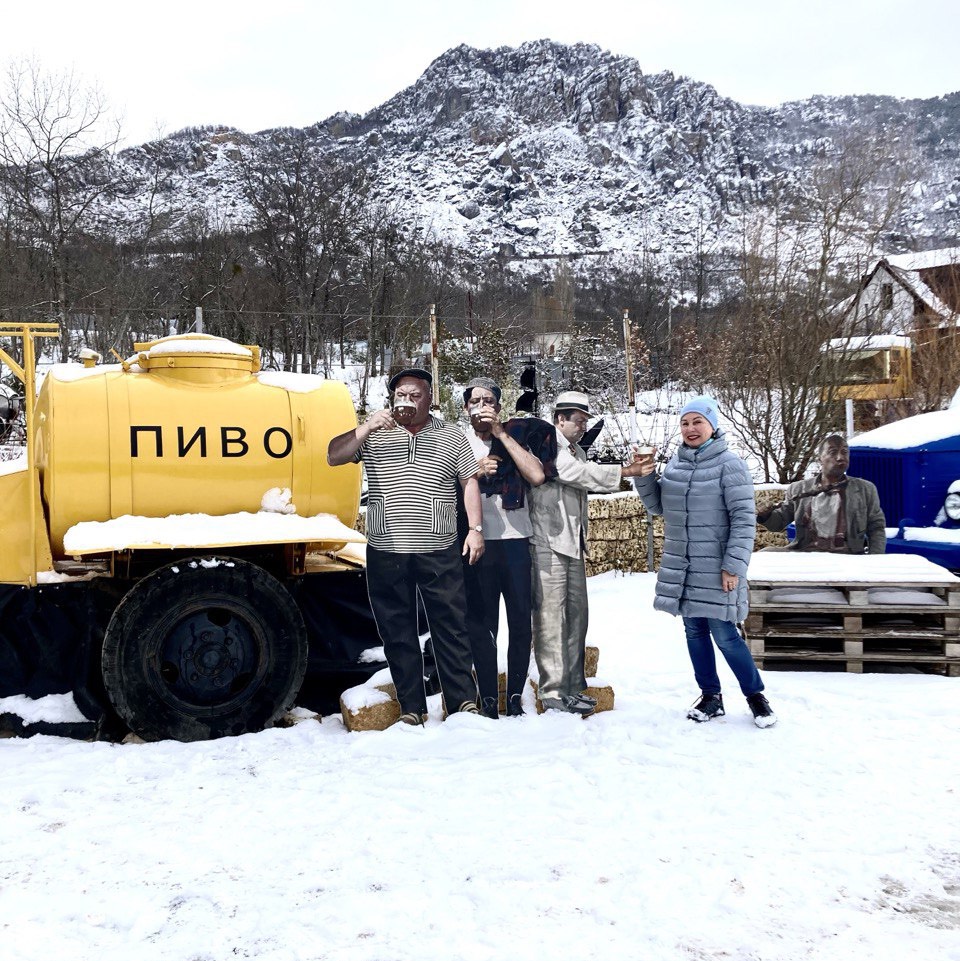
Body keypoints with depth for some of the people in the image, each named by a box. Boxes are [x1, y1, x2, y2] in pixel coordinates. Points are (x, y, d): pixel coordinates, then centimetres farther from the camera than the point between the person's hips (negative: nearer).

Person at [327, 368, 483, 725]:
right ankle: (411, 708, 16)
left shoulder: (451, 436, 8)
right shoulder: (374, 434, 7)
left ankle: (464, 702, 10)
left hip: (440, 552, -1)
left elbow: (469, 482, 10)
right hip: (386, 552, 1)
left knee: (451, 628, 2)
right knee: (397, 633, 7)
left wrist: (475, 529, 1)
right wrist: (367, 427, -15)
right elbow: (333, 457, -3)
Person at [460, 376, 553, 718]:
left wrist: (502, 434, -8)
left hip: (515, 540, 1)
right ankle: (488, 701, 7)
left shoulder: (514, 438, 9)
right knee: (482, 625, 0)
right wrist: (474, 472, -12)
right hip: (478, 542, -1)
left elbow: (538, 476, -8)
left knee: (521, 623, 2)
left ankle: (515, 698, 12)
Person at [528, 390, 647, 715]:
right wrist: (622, 472, -15)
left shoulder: (576, 451, 21)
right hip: (548, 544, -9)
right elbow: (573, 472, -17)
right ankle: (553, 692, -3)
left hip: (573, 544, 9)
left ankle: (573, 687, 19)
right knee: (551, 618, -7)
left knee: (576, 616, 11)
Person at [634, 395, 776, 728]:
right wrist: (645, 477, -1)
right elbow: (658, 505, 17)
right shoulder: (676, 462, 8)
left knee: (724, 635, -4)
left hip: (715, 569, -6)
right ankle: (711, 696, 25)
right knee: (694, 631, 11)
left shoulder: (729, 464, -10)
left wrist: (734, 565, -18)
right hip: (680, 566, 6)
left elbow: (744, 519, -13)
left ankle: (756, 695, 15)